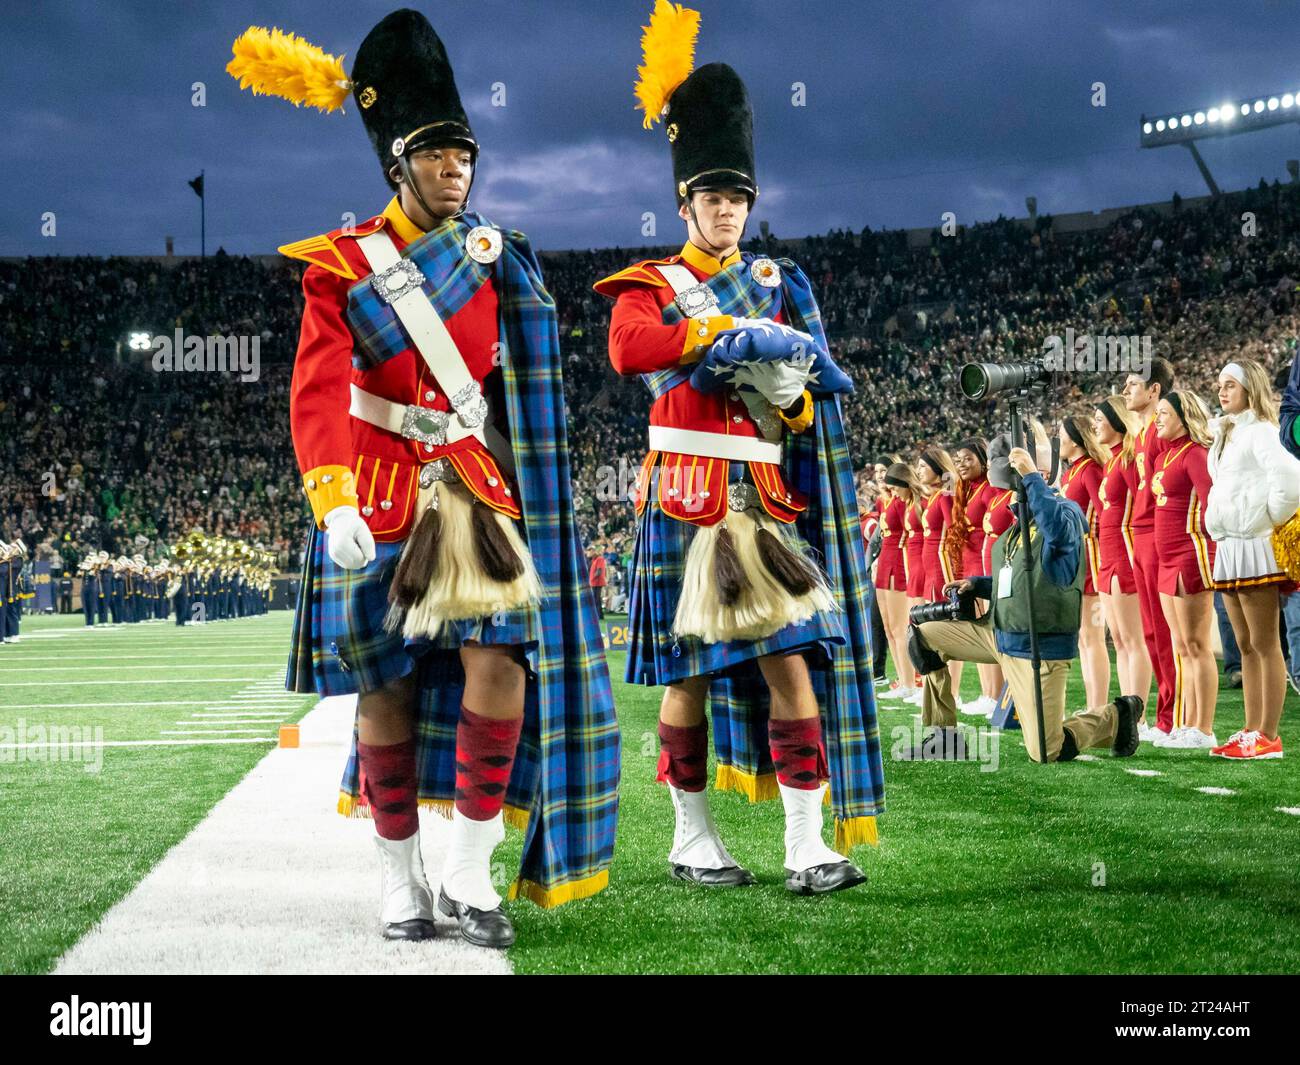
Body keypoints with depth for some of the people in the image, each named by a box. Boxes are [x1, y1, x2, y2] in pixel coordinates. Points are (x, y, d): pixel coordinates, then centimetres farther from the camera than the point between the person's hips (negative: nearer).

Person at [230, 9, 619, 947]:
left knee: (500, 660, -13)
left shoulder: (494, 258, 8)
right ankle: (403, 882, 17)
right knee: (388, 687, 3)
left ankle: (471, 873, 0)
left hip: (477, 488, 2)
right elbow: (317, 390, -15)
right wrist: (334, 505, -28)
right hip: (377, 500, -2)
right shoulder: (341, 263, -4)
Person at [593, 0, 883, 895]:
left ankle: (809, 850, -5)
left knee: (793, 662, -5)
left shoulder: (776, 282, 16)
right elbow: (630, 348, -21)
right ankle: (692, 840, 15)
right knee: (689, 672, 3)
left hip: (766, 497, 3)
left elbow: (803, 402, 10)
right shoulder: (648, 284, 4)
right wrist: (738, 335, -22)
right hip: (685, 501, -3)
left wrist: (787, 376, -13)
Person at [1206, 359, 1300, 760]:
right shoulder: (1226, 433, 17)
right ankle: (1251, 731, 17)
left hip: (1254, 546, -10)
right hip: (1228, 546, 10)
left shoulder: (1259, 431, -10)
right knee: (1246, 646, 12)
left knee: (1265, 644, -6)